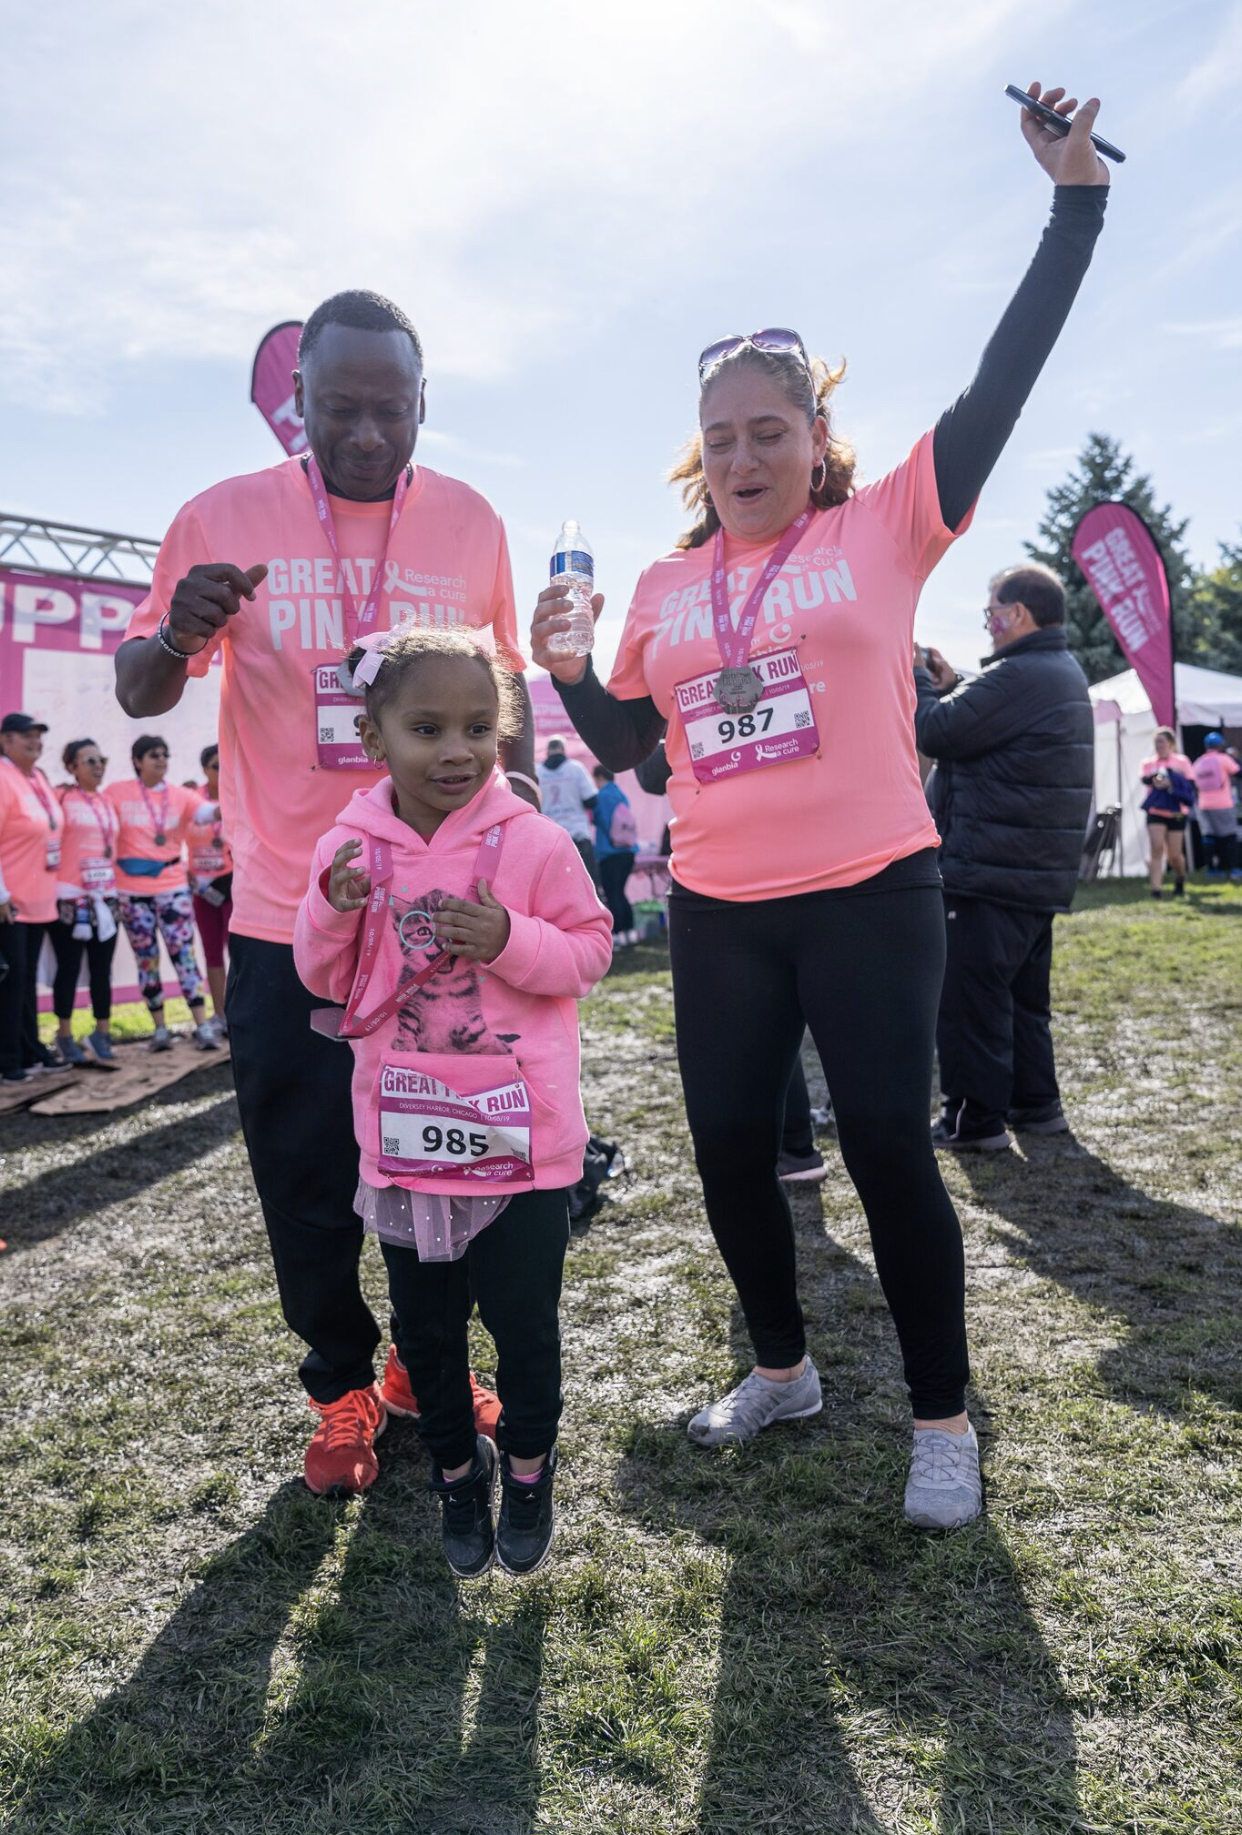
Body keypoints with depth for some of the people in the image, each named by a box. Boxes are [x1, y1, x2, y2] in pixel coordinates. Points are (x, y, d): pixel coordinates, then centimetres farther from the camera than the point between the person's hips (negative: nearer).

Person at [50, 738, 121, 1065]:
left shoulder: (108, 803, 14)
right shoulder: (62, 798, -5)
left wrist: (117, 890, 19)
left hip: (105, 897, 5)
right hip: (69, 898, -5)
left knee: (102, 969, 7)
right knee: (69, 968, 3)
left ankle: (102, 1034, 16)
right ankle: (65, 1037, 14)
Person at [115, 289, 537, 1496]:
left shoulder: (471, 523, 3)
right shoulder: (226, 517, -1)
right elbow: (138, 693, 4)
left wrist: (520, 785, -1)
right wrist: (178, 638, -18)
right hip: (287, 914, -1)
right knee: (305, 1178, 8)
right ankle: (342, 1385, 30)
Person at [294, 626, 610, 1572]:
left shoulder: (533, 843, -12)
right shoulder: (352, 848, -3)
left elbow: (590, 950, -5)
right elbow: (327, 979, 5)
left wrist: (511, 940, -23)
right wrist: (333, 909, -15)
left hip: (521, 1134, -3)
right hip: (404, 1134, 3)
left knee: (524, 1318, 10)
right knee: (424, 1325, 17)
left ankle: (529, 1469, 38)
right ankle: (457, 1470, 42)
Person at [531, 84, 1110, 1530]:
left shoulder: (883, 529, 2)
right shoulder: (666, 585, 11)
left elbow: (1001, 384, -3)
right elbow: (624, 744, 14)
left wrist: (1076, 193, -5)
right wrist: (565, 669, -4)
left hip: (869, 895, -4)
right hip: (717, 910, 4)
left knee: (885, 1144, -1)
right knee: (729, 1146, 10)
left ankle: (943, 1418, 19)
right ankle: (782, 1369, 33)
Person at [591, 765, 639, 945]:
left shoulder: (601, 796, -10)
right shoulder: (622, 795, 10)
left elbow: (593, 818, -2)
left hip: (609, 854, -7)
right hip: (629, 851, 7)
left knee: (611, 895, -3)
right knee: (619, 893, 17)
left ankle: (616, 936, -6)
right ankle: (629, 931, 17)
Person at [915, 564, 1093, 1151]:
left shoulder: (1017, 677, -19)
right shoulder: (1063, 673, 16)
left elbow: (936, 733, -18)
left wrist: (917, 677, -2)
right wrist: (949, 685, 10)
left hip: (988, 873, -10)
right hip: (1040, 874, 10)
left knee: (967, 997, -2)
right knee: (1023, 994, 18)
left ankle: (974, 1118, 2)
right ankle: (1036, 1103, 25)